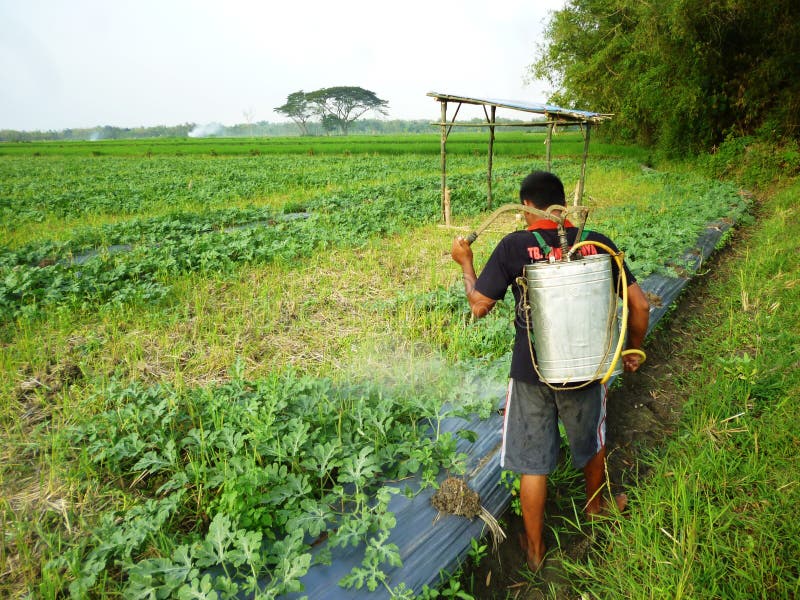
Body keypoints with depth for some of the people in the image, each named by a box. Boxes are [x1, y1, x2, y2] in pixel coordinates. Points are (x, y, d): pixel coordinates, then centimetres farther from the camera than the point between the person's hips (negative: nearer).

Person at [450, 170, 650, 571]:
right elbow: (639, 305, -2)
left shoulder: (514, 246, -13)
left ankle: (535, 549, 31)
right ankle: (595, 505, 56)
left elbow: (479, 306, -9)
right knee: (592, 442, 30)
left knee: (533, 462, 14)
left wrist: (465, 263, 6)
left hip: (530, 373, -2)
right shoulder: (597, 243, -5)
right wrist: (633, 349, 14)